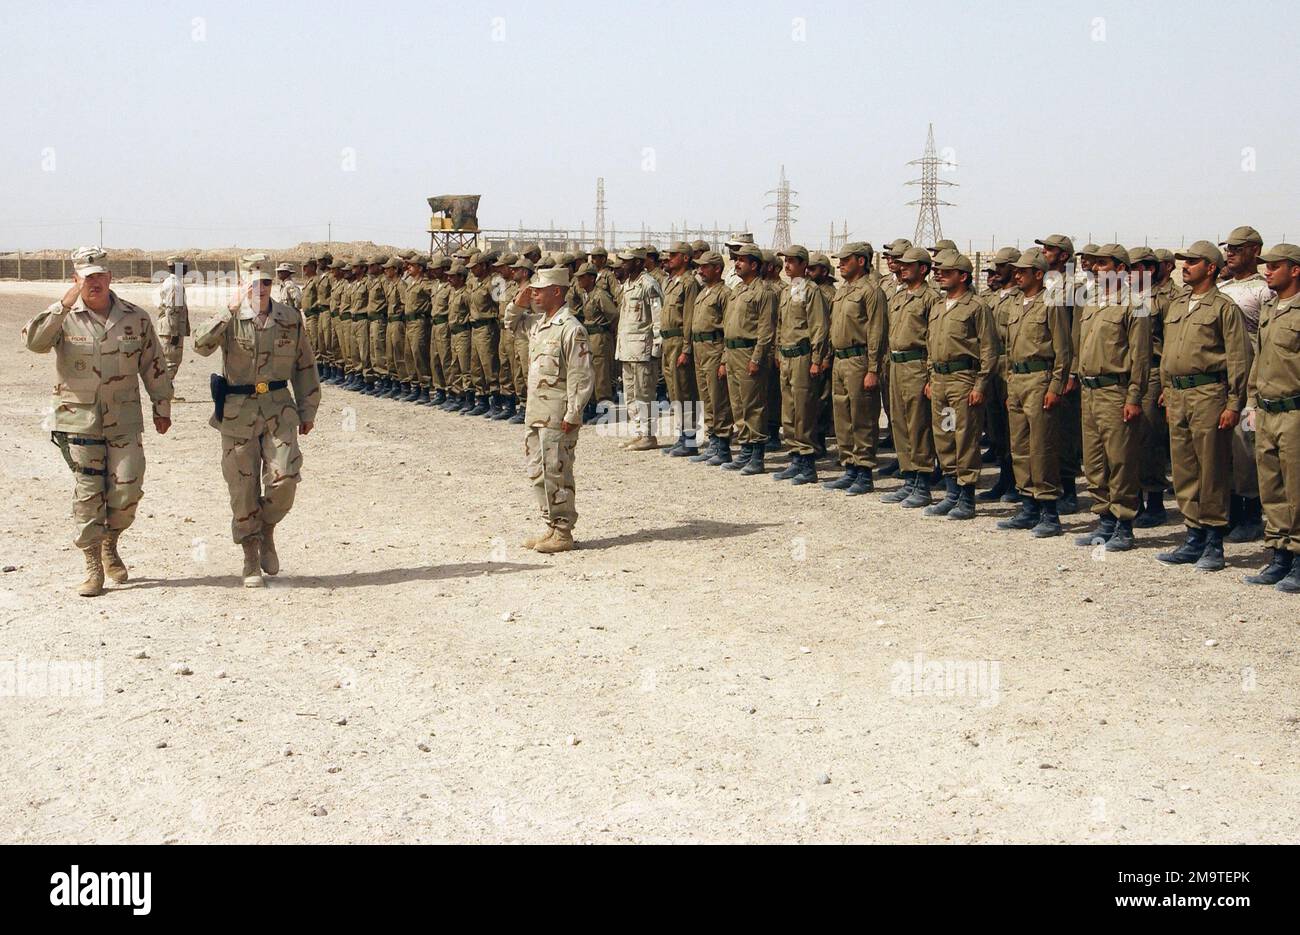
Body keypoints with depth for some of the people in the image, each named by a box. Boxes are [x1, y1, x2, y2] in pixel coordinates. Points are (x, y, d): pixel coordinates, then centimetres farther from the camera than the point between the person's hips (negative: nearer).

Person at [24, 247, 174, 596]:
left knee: (127, 489, -3)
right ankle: (93, 566, 9)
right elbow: (33, 341, -21)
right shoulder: (63, 317, -2)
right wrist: (64, 305, -28)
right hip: (78, 419, -1)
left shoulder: (136, 318, 4)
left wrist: (162, 408, 14)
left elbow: (154, 366, 12)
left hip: (124, 419, 2)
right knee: (88, 494, -1)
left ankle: (109, 546, 24)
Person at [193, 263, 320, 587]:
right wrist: (231, 310, -28)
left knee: (284, 478, -12)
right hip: (238, 411, -1)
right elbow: (201, 345, -22)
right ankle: (251, 562, 15)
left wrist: (308, 410, 10)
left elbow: (305, 366, 12)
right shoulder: (231, 318, -4)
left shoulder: (290, 318, 4)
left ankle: (267, 532, 18)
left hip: (279, 408, 1)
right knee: (243, 488, 3)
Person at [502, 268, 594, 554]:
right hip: (536, 413, 9)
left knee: (556, 474, -3)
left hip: (558, 418, -9)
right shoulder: (537, 322, 11)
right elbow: (511, 325, 32)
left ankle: (563, 533, 6)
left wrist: (573, 415, -19)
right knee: (538, 472, 14)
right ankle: (552, 527, 24)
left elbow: (581, 377, -18)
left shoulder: (570, 329, -16)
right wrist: (518, 303, 11)